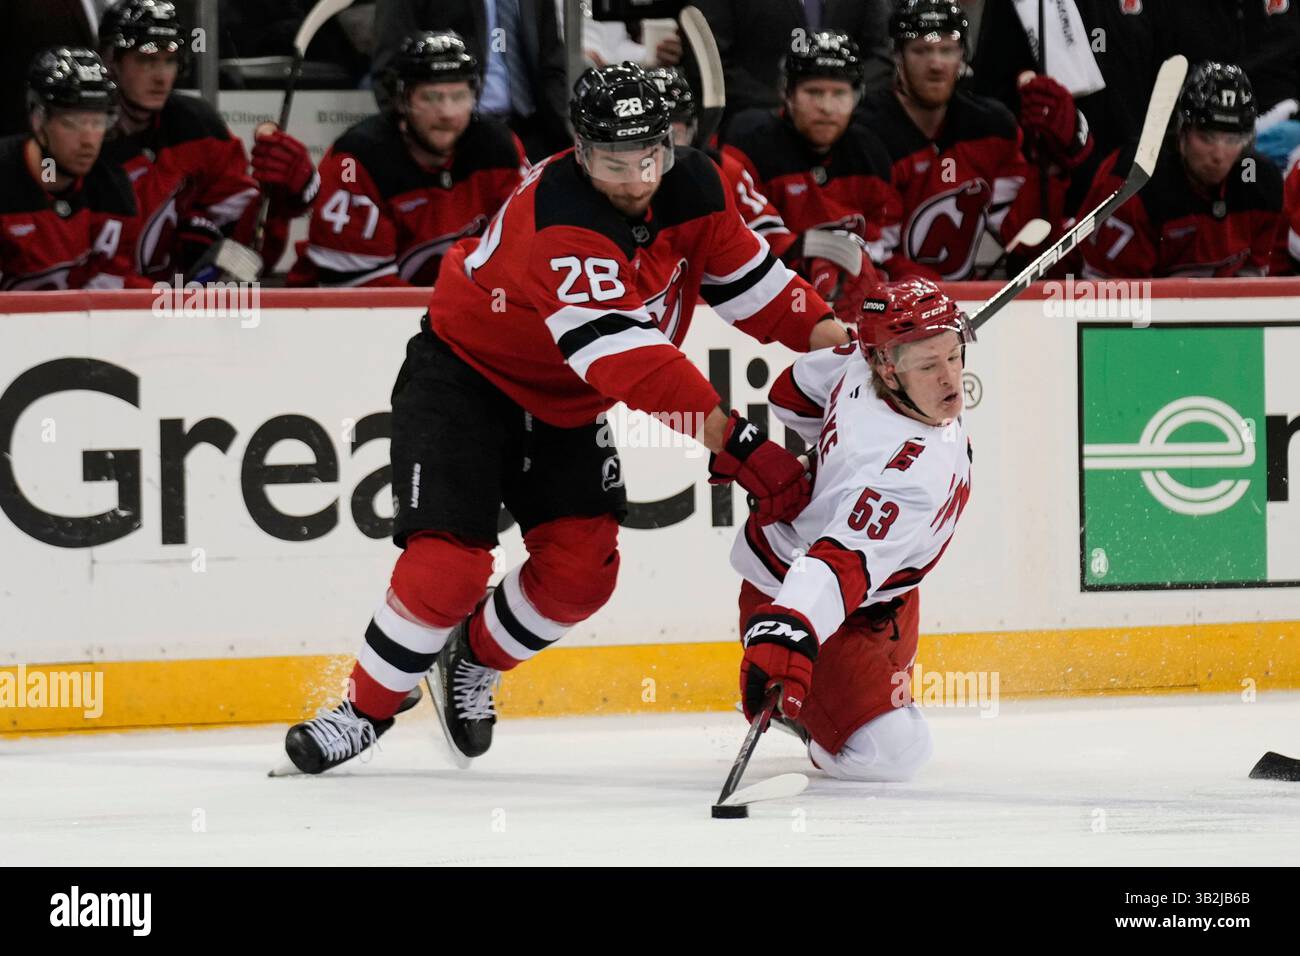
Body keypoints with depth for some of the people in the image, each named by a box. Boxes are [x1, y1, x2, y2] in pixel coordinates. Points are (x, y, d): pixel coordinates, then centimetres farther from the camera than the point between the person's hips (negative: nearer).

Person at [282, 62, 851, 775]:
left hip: (565, 401, 7)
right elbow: (625, 354, -45)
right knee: (449, 563, -17)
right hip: (464, 375, -7)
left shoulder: (693, 188, -13)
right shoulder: (559, 221, -37)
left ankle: (474, 663, 24)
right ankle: (367, 709, 3)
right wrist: (732, 441, -50)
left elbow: (747, 278, 1)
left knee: (581, 569, -3)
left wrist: (829, 336, -16)